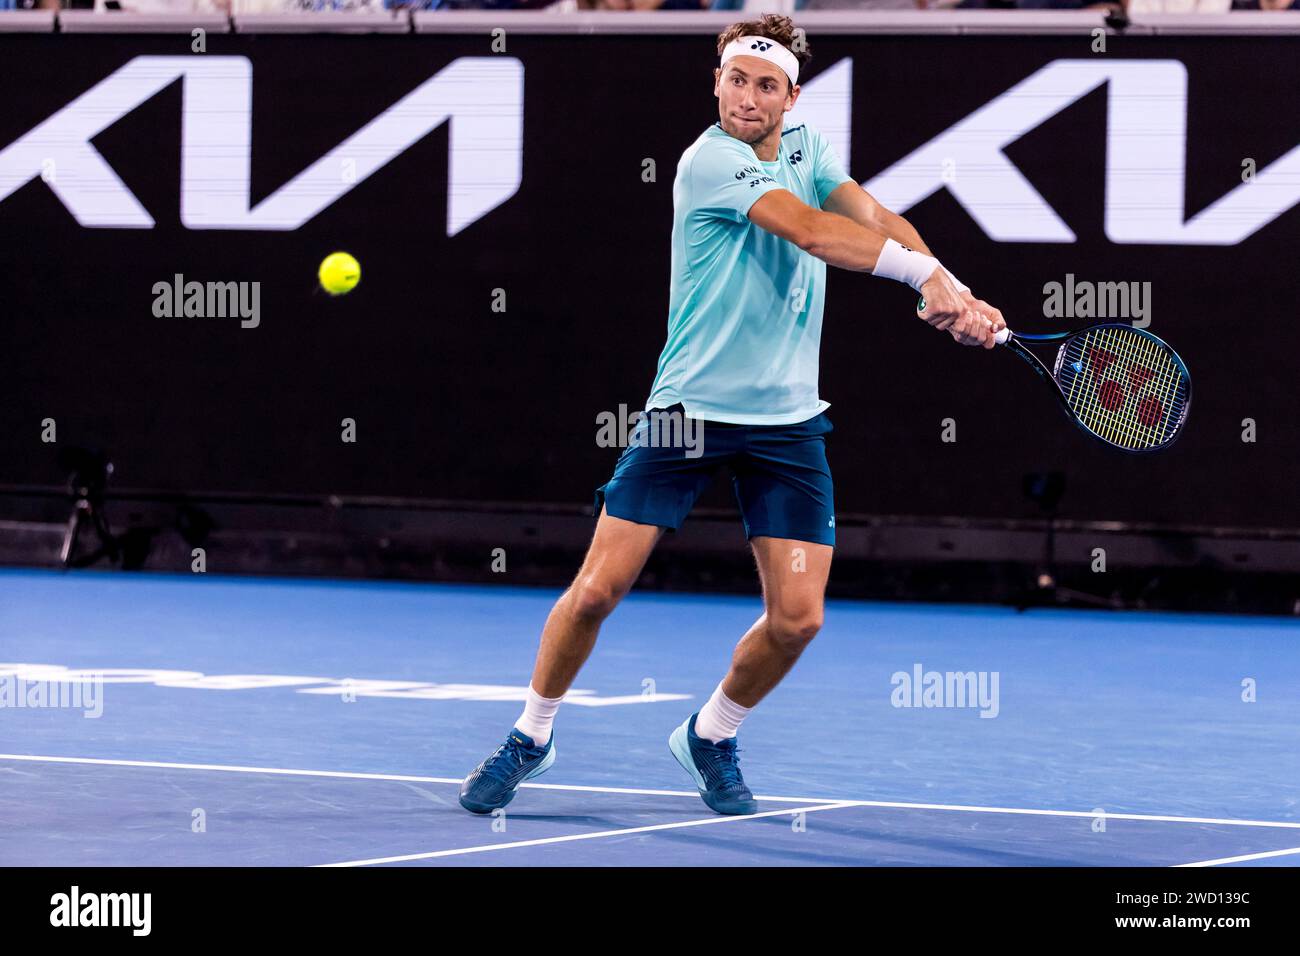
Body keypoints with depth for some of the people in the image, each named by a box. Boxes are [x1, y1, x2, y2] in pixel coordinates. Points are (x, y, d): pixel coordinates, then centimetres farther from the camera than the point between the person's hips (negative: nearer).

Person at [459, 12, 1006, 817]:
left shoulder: (808, 149, 6)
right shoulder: (710, 161, -14)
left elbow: (875, 220, -9)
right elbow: (810, 229, -26)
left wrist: (950, 293, -26)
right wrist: (925, 270, -33)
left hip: (787, 419, 5)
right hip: (689, 409, -5)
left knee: (797, 618, -4)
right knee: (599, 587, -8)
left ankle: (711, 734, 22)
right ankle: (533, 735, 15)